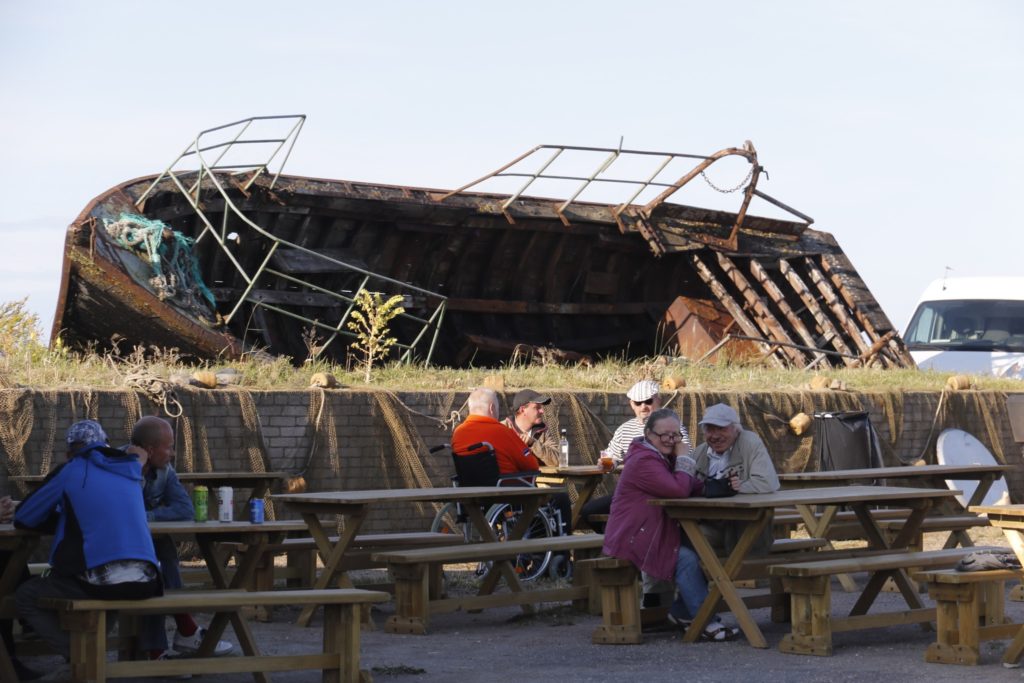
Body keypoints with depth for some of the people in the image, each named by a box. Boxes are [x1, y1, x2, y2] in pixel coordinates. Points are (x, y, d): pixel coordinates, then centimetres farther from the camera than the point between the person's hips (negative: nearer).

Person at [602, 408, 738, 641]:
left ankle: (681, 612, 7)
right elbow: (679, 490, -27)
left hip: (656, 534, 10)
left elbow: (694, 488, 8)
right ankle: (707, 624, -23)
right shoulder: (644, 461, -18)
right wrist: (684, 460, -12)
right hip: (632, 538, -10)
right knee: (686, 559, -25)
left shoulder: (665, 458, 15)